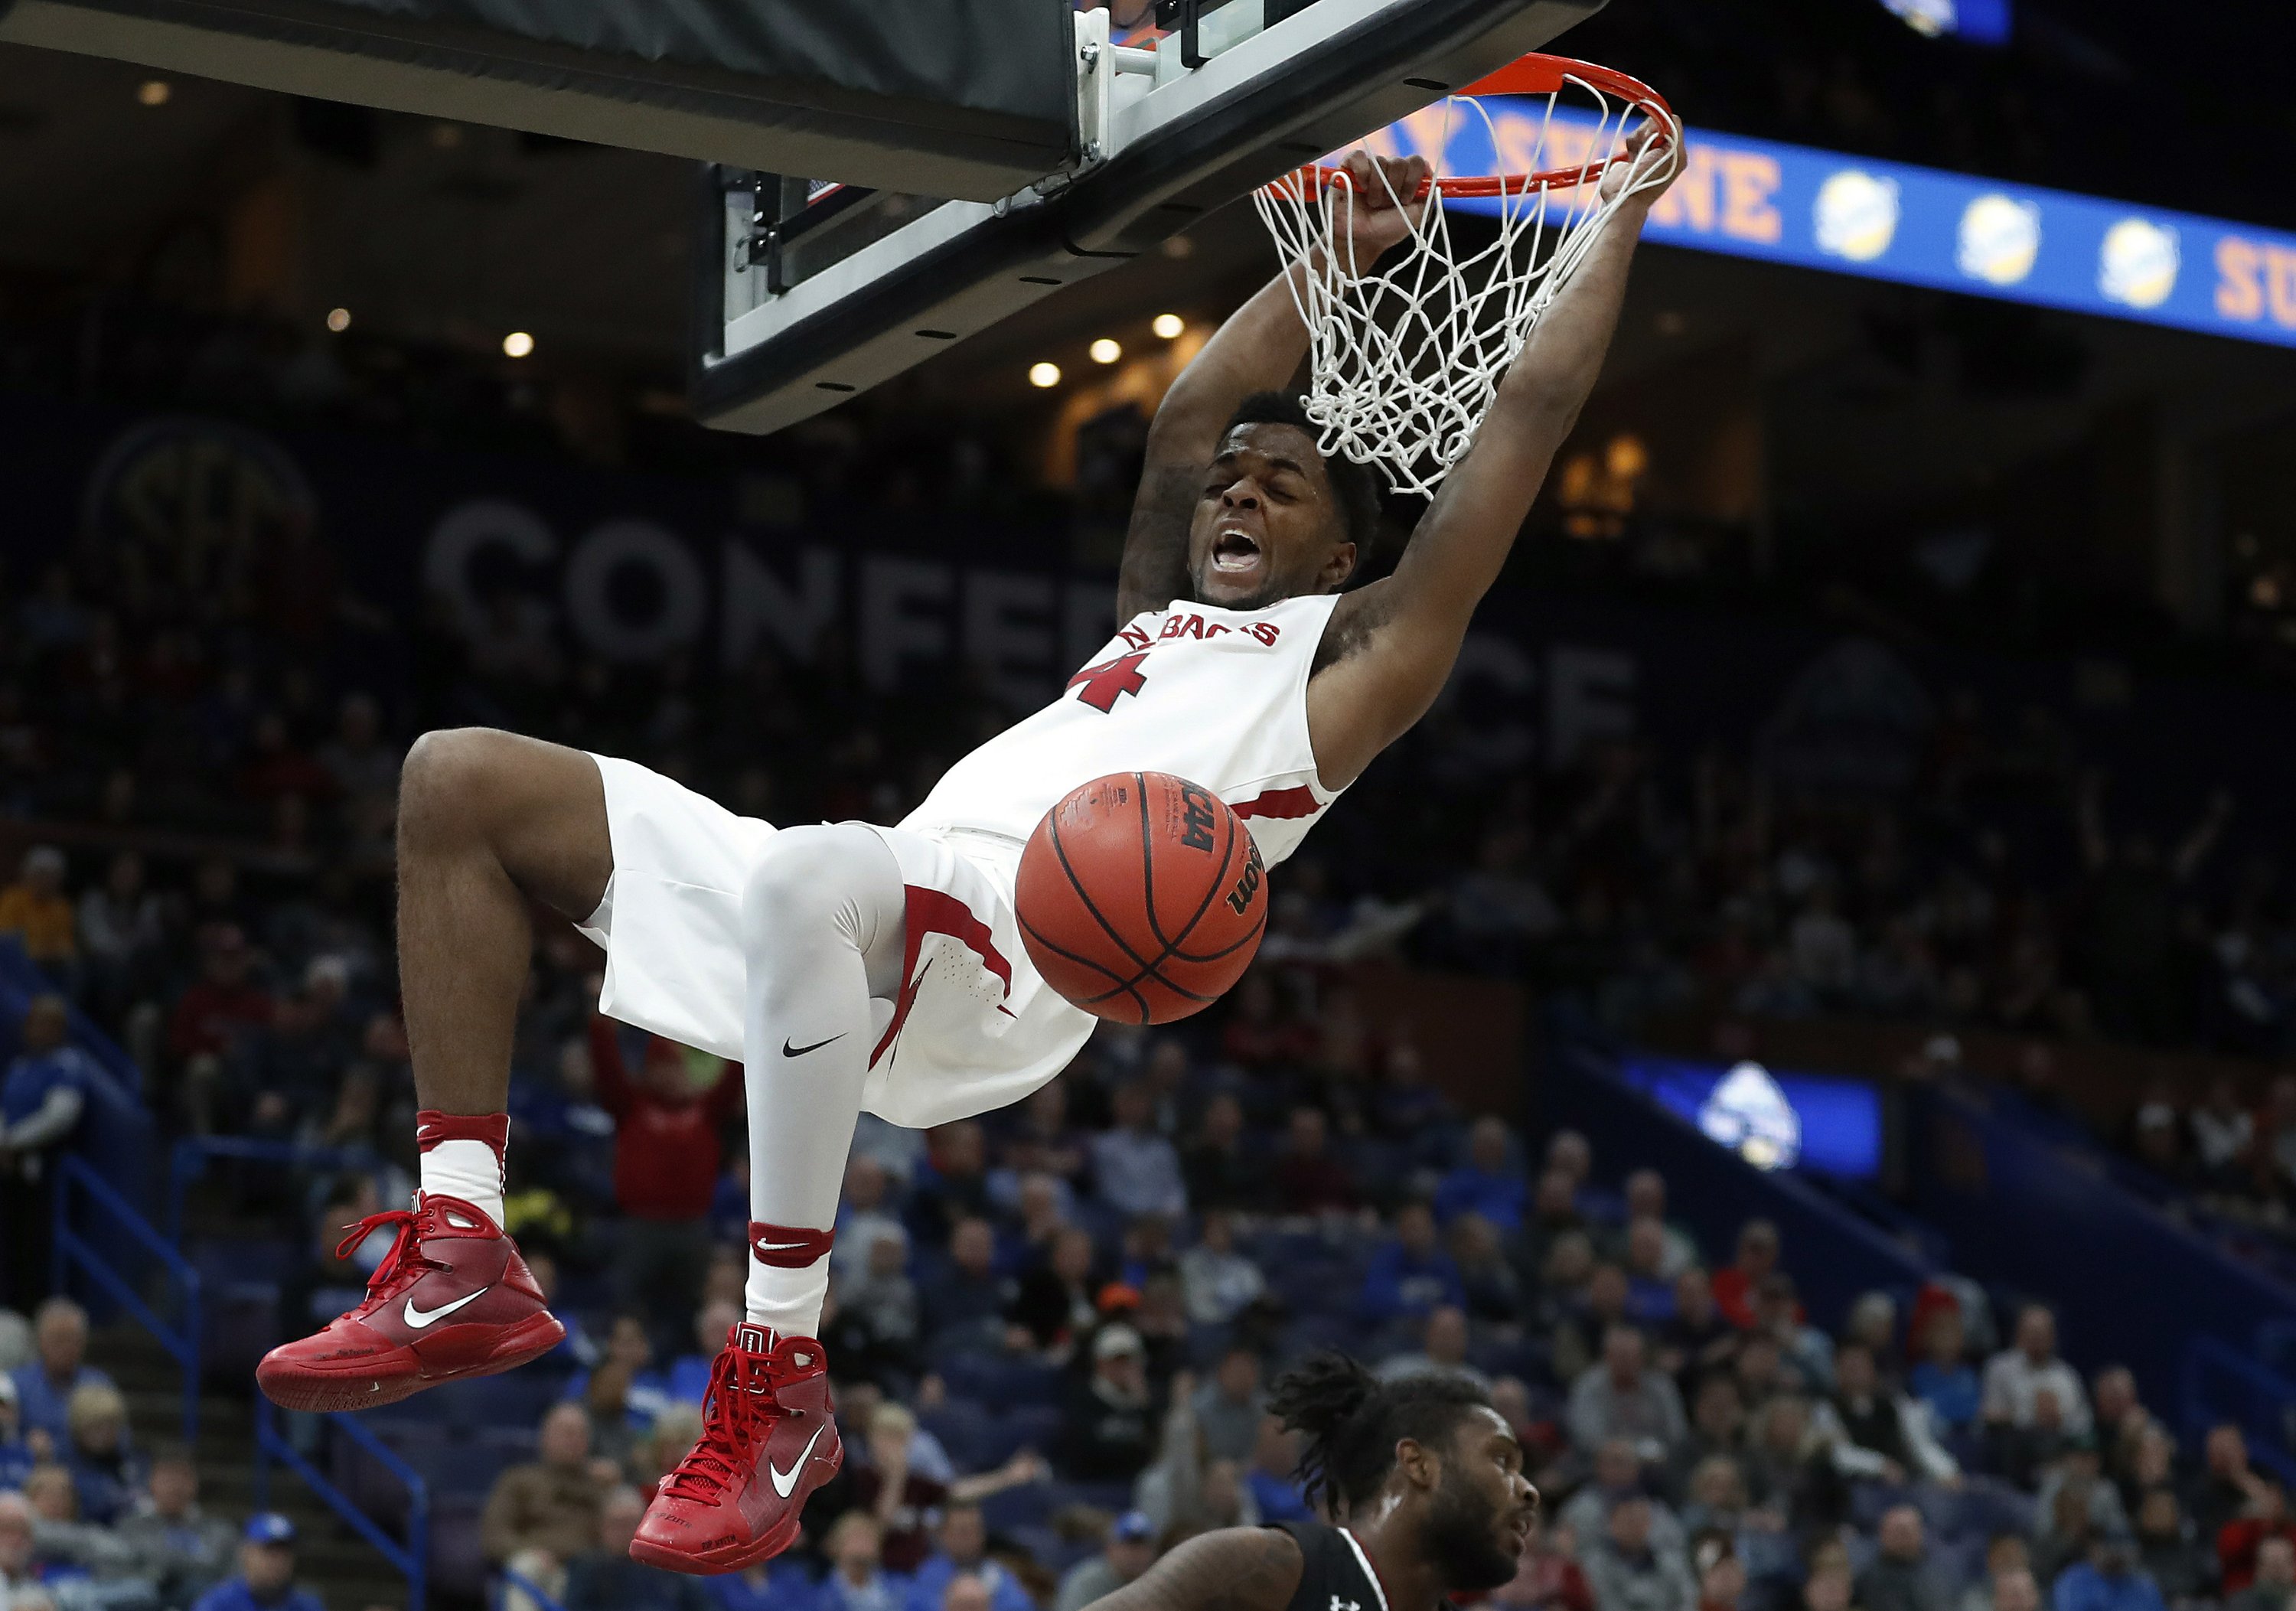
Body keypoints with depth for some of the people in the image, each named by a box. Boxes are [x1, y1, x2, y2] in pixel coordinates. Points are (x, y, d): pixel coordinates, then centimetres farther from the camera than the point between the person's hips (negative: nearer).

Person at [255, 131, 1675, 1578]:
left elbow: (1526, 418, 16)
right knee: (460, 782, 3)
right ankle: (464, 1264, -7)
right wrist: (1333, 257, 45)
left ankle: (783, 1373, -33)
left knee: (806, 874, -44)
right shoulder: (1162, 618, 35)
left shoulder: (1353, 656, 16)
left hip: (1021, 951, -8)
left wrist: (1621, 216, 23)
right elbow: (1188, 415, 43)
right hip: (863, 915, 8)